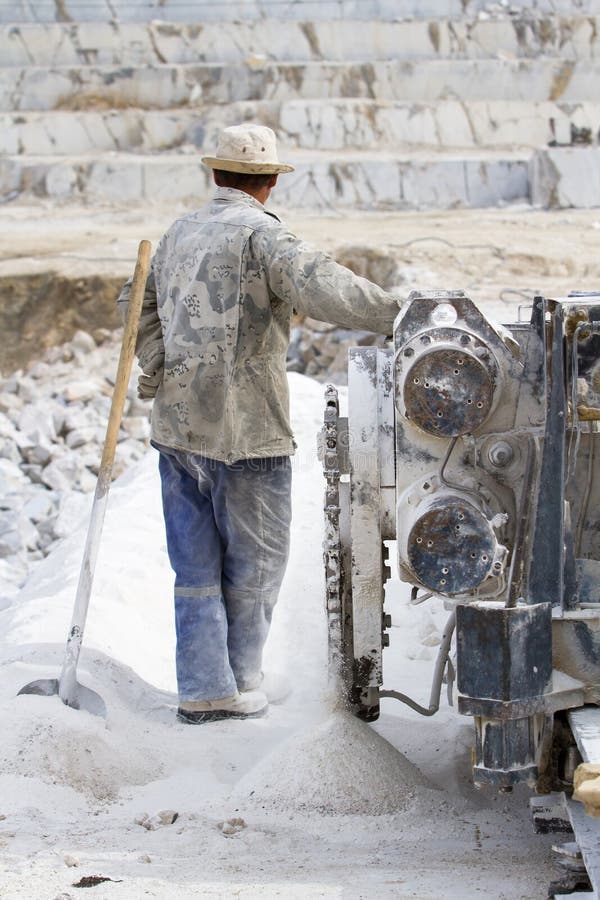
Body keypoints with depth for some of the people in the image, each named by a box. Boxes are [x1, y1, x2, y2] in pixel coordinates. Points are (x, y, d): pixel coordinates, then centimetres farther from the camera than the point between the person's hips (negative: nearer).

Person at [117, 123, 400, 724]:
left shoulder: (179, 233, 13)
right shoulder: (259, 233, -12)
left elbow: (138, 302, 24)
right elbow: (318, 287, -28)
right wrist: (397, 315, -28)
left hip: (177, 426, 7)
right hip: (244, 428, -7)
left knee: (196, 566, 11)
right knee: (254, 562, 10)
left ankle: (203, 689, 13)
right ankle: (238, 681, 21)